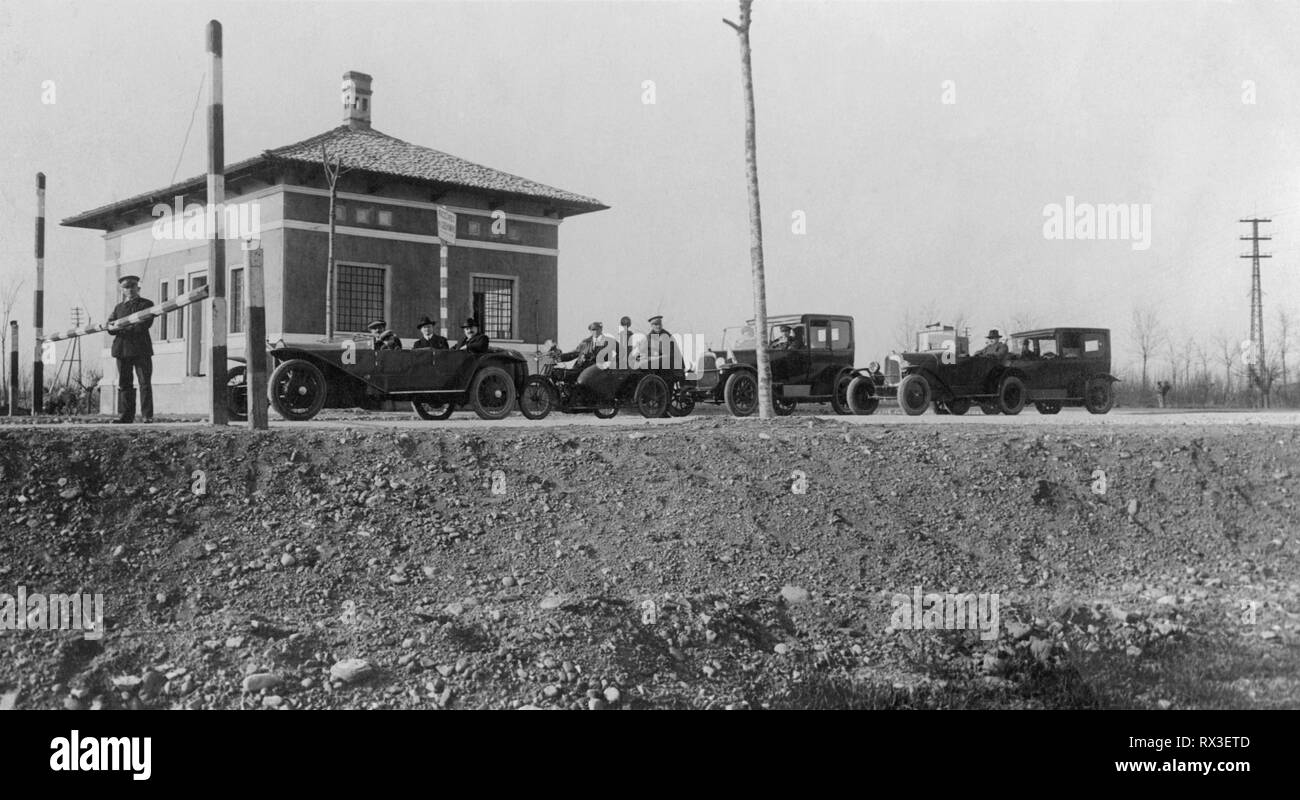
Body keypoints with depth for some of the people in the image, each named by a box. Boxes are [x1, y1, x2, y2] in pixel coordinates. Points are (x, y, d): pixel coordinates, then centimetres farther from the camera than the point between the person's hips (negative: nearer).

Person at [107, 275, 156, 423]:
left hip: (141, 349, -4)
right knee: (124, 383, 3)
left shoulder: (146, 304, 9)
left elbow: (145, 324, -6)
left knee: (145, 383, -6)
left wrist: (123, 328, -12)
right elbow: (110, 326, 13)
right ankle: (125, 415, 6)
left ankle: (147, 416, -5)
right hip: (122, 348, 4)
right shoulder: (119, 307, 22)